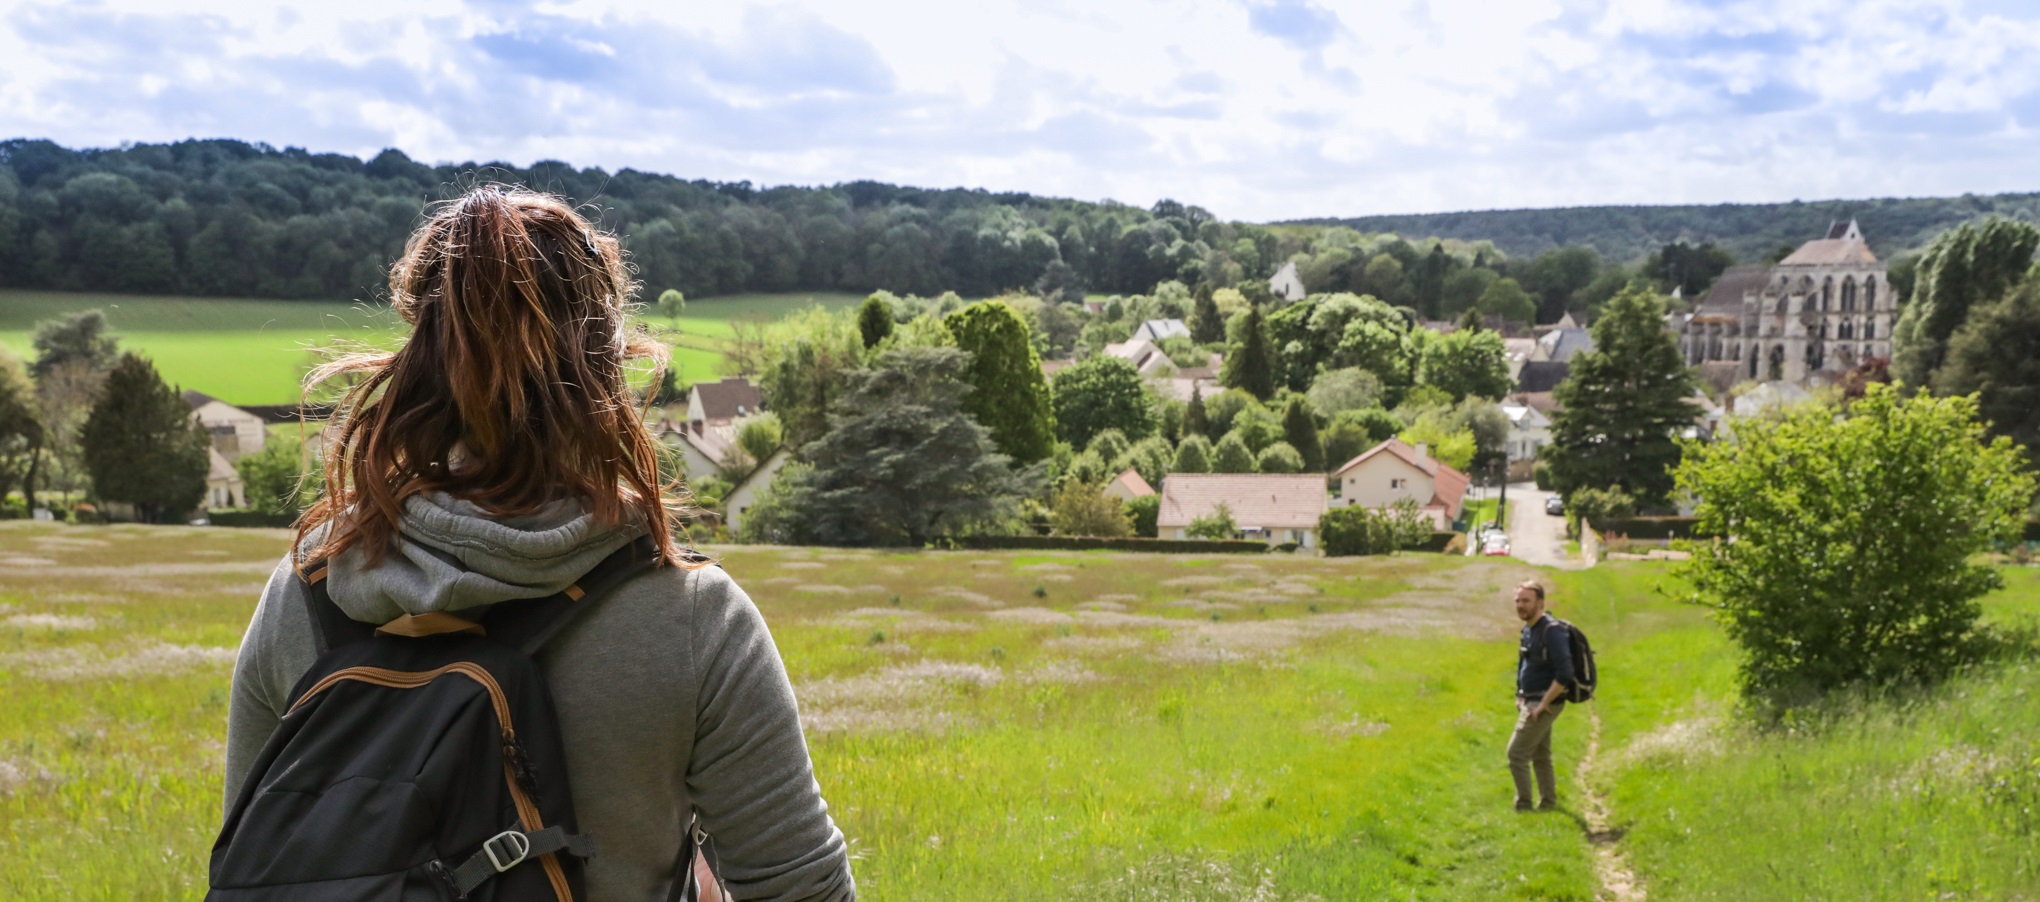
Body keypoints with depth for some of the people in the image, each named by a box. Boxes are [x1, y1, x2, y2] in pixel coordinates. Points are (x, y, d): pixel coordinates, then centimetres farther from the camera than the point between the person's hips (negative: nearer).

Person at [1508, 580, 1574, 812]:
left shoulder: (1551, 631, -19)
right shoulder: (1528, 629, 9)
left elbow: (1564, 674, -26)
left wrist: (1543, 704, -21)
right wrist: (1520, 697, 15)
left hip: (1544, 705, -10)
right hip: (1530, 703, 10)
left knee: (1516, 753, -10)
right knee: (1540, 757, 16)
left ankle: (1523, 806, -3)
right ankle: (1548, 805, 25)